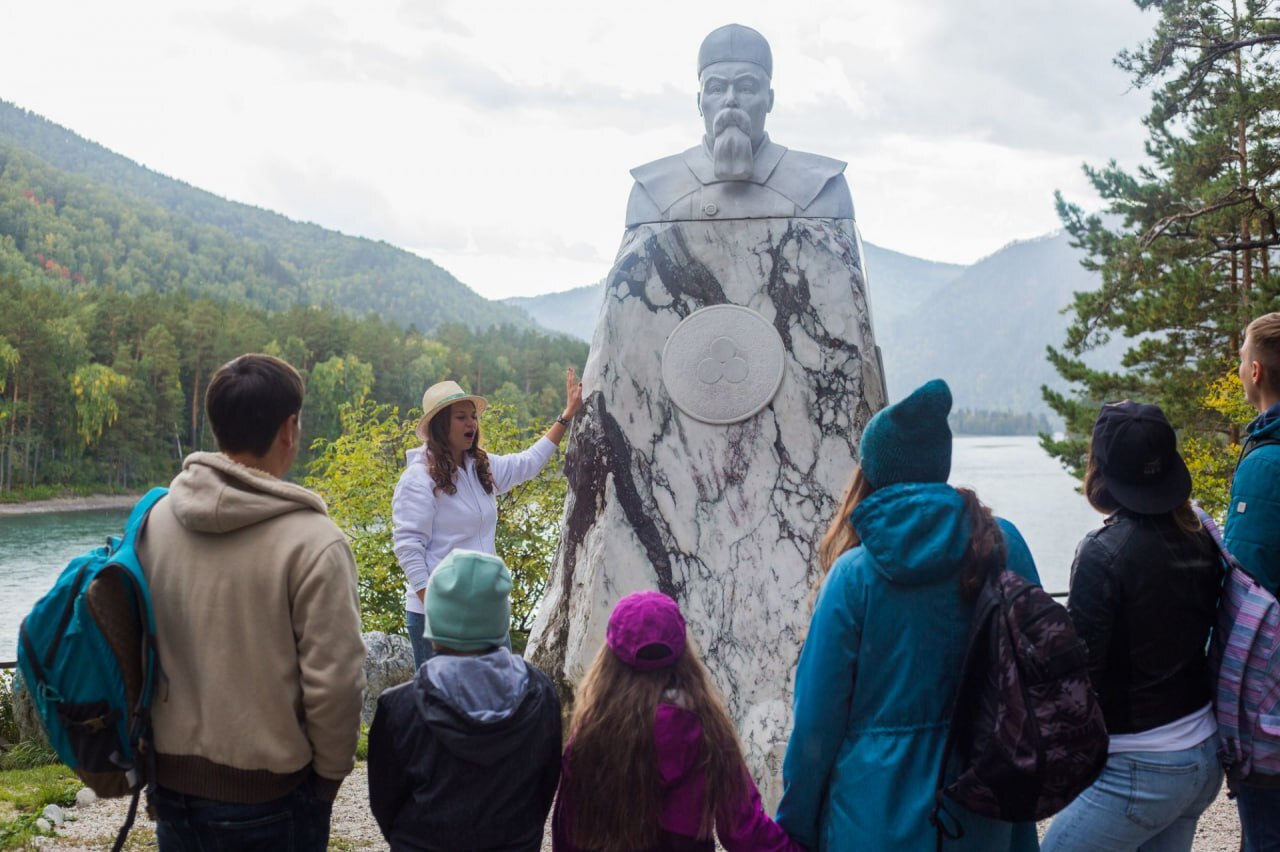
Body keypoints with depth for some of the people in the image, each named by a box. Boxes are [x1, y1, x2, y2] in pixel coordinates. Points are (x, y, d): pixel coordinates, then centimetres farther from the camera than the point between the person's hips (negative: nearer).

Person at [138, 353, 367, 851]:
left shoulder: (156, 518, -5)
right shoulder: (311, 541, -21)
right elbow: (332, 680, -18)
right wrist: (329, 773, -1)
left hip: (171, 777, 5)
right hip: (267, 791, -4)